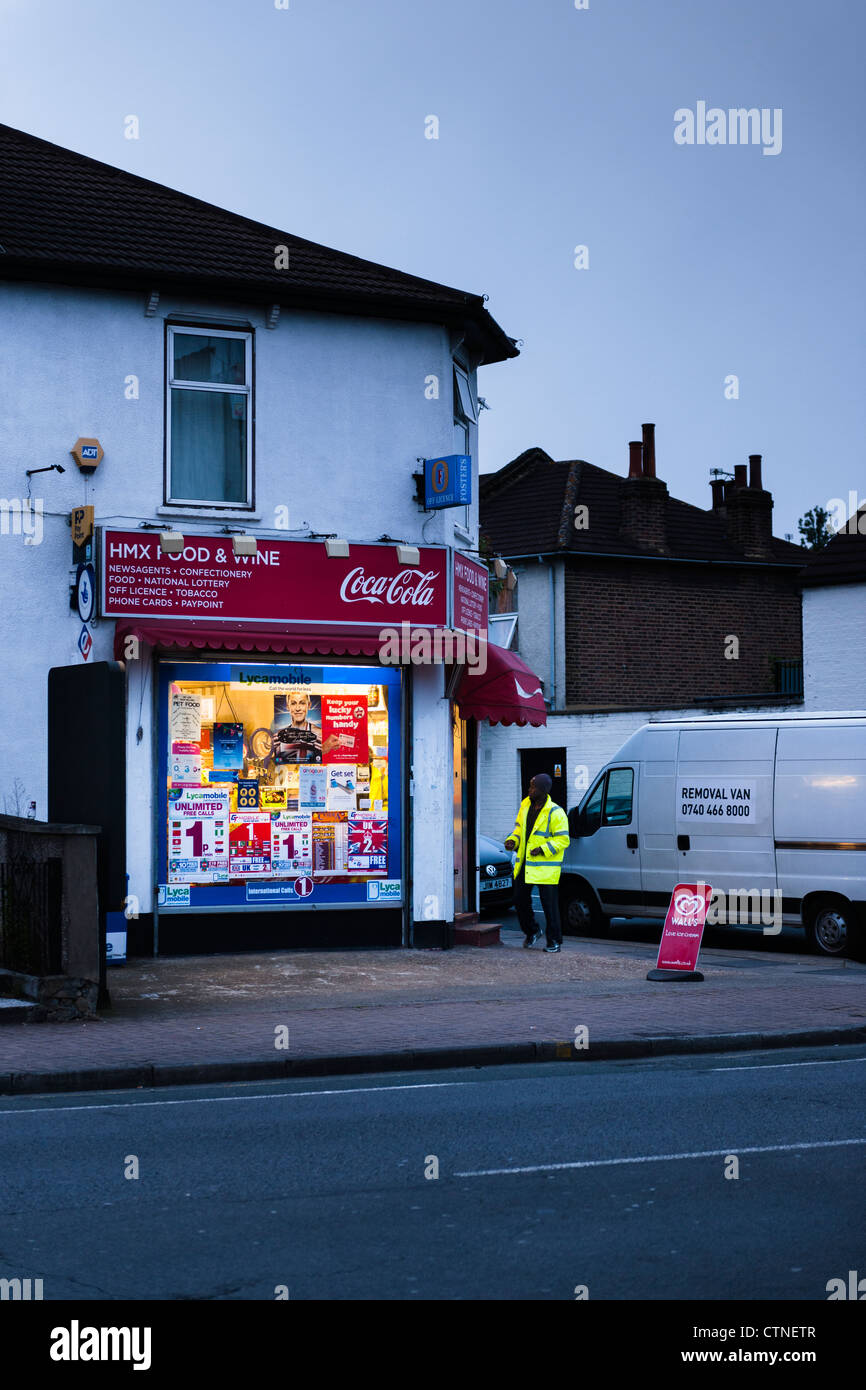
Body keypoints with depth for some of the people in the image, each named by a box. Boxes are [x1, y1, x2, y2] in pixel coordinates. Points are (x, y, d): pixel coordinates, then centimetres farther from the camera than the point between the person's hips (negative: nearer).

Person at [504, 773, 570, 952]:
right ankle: (531, 932, 31)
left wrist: (543, 849, -23)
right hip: (524, 864, 7)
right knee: (520, 900, 10)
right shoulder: (525, 805, 8)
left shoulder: (555, 813, -13)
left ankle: (554, 941, 7)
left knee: (549, 904, -3)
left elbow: (563, 839, -12)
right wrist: (513, 840, 0)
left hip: (545, 867, -7)